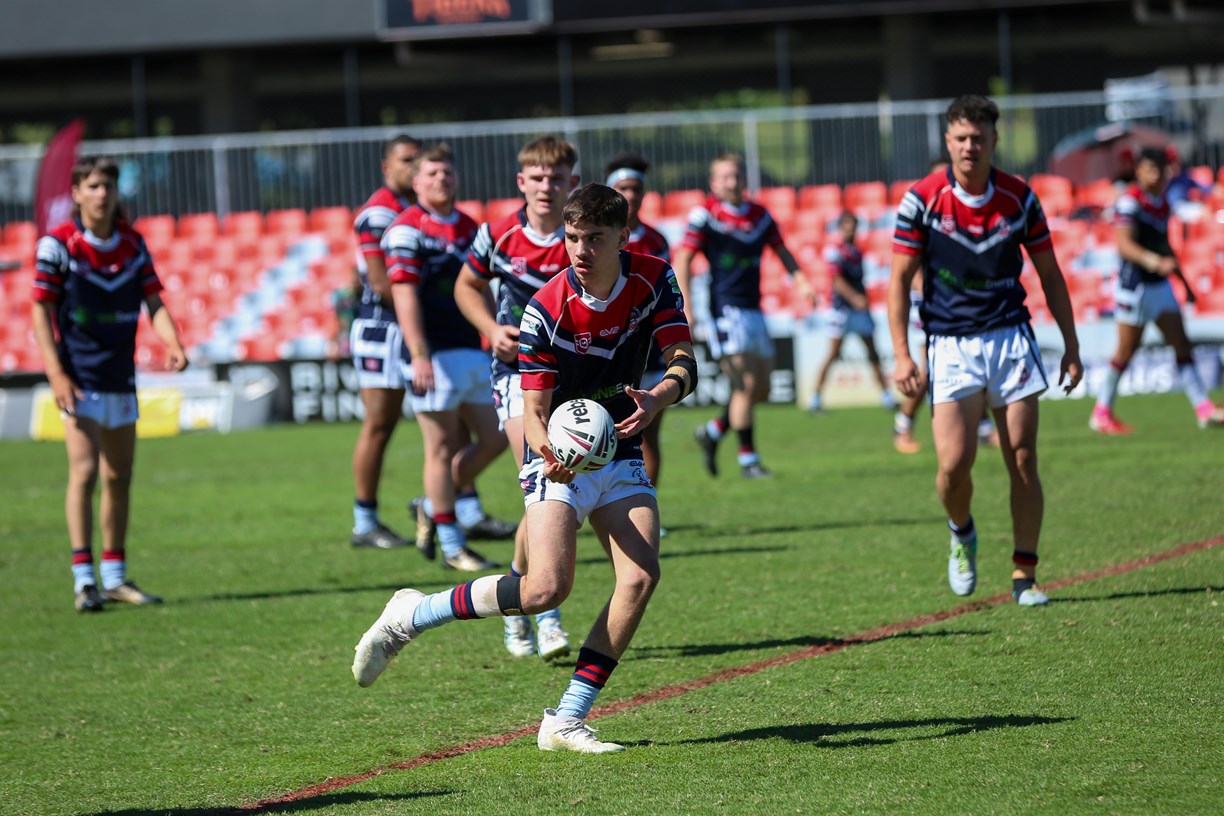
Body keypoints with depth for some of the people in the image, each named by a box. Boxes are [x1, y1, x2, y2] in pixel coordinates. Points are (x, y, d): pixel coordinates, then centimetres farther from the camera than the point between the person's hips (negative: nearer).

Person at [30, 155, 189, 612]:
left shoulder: (133, 244, 6)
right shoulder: (57, 244, -8)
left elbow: (153, 302, 5)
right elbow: (42, 312, -9)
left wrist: (173, 345, -15)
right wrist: (57, 375, -17)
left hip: (121, 377, 5)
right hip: (79, 378, -5)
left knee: (119, 478, 11)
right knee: (84, 471, -15)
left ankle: (115, 577, 21)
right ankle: (83, 579, -15)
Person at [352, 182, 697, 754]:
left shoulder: (654, 281, -8)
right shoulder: (546, 311, -19)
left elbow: (683, 362, -12)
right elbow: (534, 408, -17)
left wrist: (657, 398, -35)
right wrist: (549, 451, -39)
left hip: (620, 451, 5)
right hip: (559, 457, -4)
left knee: (641, 576, -16)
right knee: (546, 588, -23)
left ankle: (566, 722, -10)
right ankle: (409, 616, -2)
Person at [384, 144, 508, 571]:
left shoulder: (471, 227, 15)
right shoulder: (406, 229, -7)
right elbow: (404, 295, -14)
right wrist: (419, 355, -22)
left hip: (473, 350, 7)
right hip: (436, 355, -7)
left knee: (495, 439, 6)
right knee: (442, 448, -3)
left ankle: (433, 506, 22)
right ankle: (452, 545, 3)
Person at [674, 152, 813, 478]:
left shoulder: (760, 215, 10)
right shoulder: (705, 215, -6)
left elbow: (781, 250, 21)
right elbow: (683, 260, -8)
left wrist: (800, 280, 4)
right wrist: (686, 307, -16)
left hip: (754, 311, 7)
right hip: (726, 310, -7)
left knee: (761, 389, 8)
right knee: (746, 384, -13)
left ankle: (713, 432, 28)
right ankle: (748, 458, -6)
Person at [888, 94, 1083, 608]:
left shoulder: (1020, 198, -1)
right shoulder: (921, 200, -6)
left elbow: (1050, 275, 9)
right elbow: (900, 279, -1)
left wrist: (1071, 346, 7)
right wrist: (901, 354, -9)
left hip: (1009, 335, 1)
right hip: (949, 343, -1)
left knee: (1023, 459, -4)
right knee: (955, 462, -12)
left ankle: (1024, 575, 5)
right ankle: (961, 534, 20)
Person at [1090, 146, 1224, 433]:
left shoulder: (1162, 202, 10)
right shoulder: (1130, 202, -15)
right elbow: (1125, 245, -28)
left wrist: (1184, 282, 27)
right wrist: (1154, 261, -45)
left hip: (1160, 285, 8)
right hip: (1135, 284, -8)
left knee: (1182, 345, 3)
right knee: (1126, 351, 0)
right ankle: (1101, 414, 13)